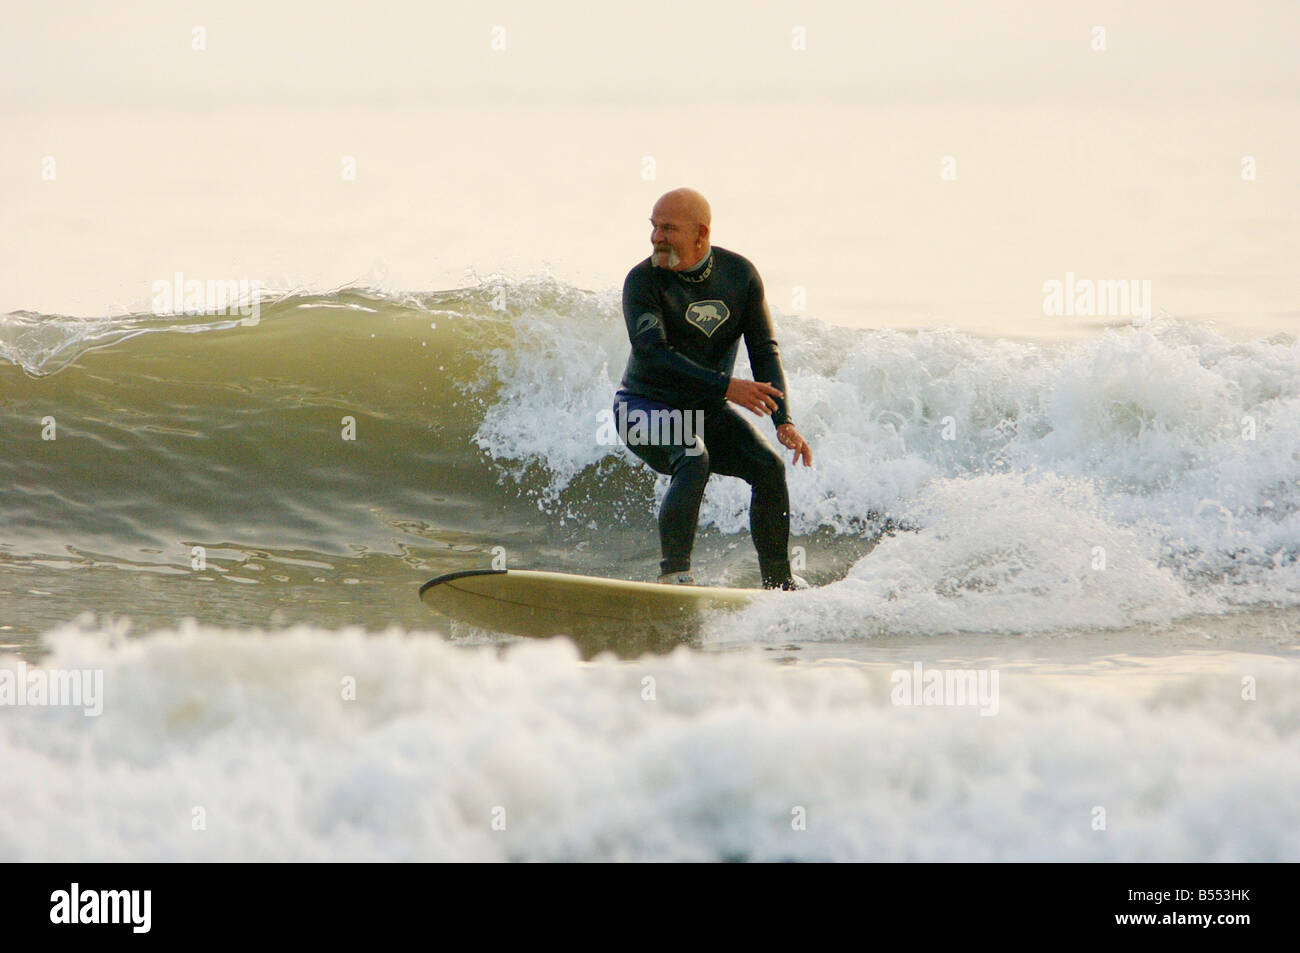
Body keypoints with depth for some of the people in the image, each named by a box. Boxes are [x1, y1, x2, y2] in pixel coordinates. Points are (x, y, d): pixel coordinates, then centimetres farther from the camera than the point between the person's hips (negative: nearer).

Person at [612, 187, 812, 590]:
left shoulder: (740, 274, -5)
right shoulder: (643, 281, -18)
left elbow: (764, 351, -3)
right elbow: (652, 353, -30)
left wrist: (784, 421, -15)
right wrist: (725, 386, -39)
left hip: (706, 410, 5)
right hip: (645, 406, -5)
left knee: (769, 467, -8)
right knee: (694, 459, -32)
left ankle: (779, 580, 6)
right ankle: (674, 572, -33)